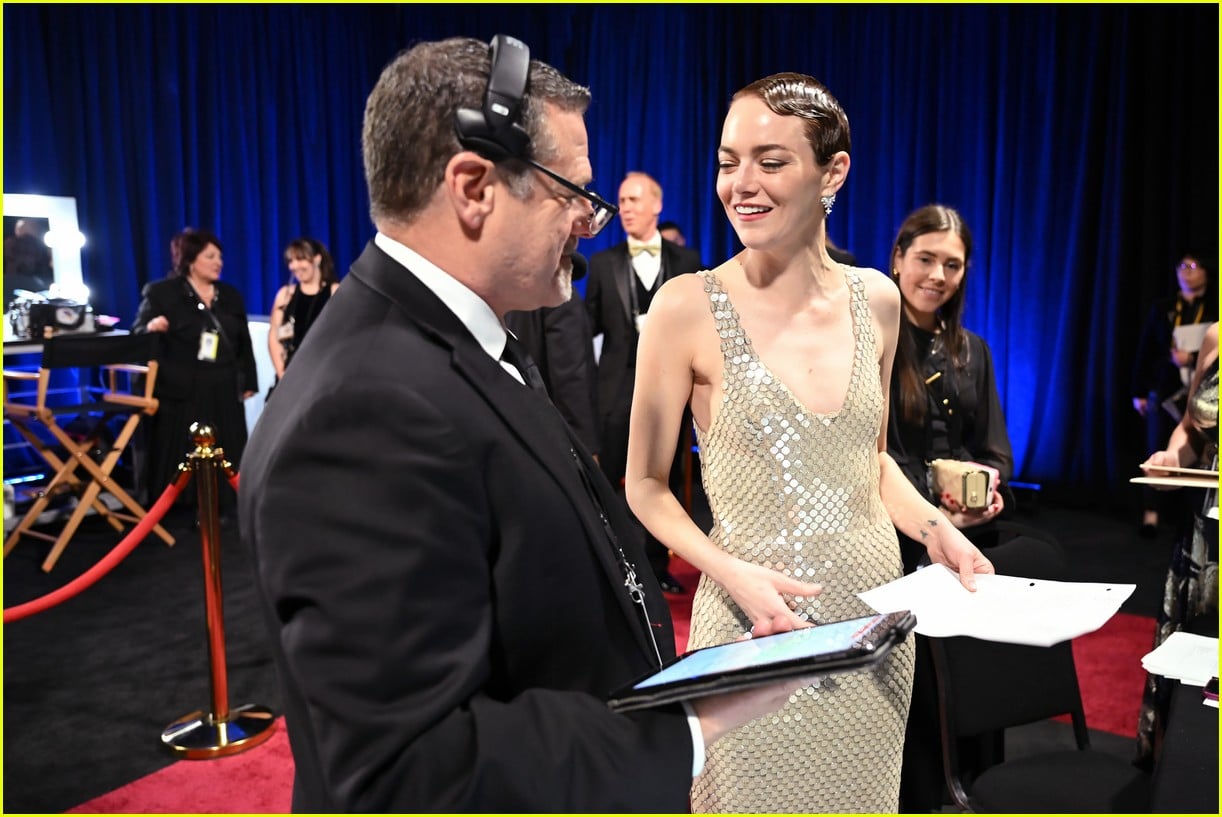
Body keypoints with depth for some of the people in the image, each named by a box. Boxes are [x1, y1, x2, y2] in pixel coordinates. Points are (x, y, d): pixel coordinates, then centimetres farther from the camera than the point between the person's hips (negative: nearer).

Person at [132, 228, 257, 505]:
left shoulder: (230, 295, 14)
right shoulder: (160, 292, -1)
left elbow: (244, 344, 17)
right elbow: (136, 336, -1)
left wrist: (248, 383, 13)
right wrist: (151, 328, -24)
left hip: (223, 394, 4)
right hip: (181, 394, -4)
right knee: (180, 462, -1)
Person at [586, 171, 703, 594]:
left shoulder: (686, 259, 6)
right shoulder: (603, 262, 5)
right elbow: (589, 325, 2)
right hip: (619, 385, -1)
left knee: (664, 481, 9)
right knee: (606, 480, 1)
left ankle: (657, 566, 21)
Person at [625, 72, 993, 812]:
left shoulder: (875, 299, 1)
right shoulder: (689, 306, -12)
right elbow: (646, 484, -5)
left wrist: (932, 527, -3)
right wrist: (730, 572, -19)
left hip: (876, 612, 5)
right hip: (756, 622, -4)